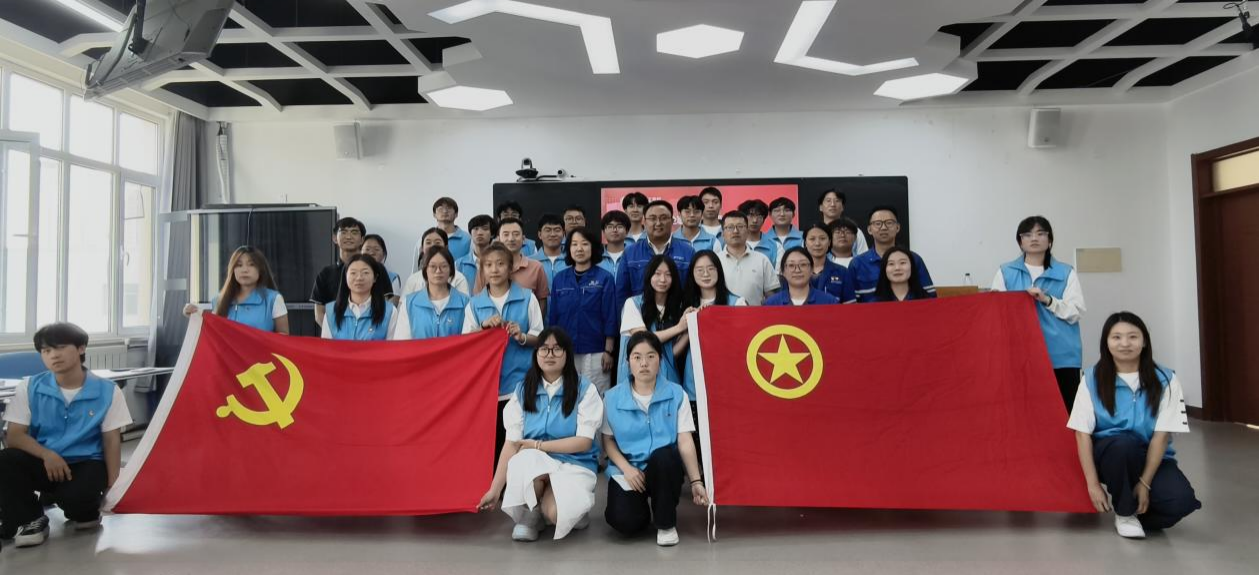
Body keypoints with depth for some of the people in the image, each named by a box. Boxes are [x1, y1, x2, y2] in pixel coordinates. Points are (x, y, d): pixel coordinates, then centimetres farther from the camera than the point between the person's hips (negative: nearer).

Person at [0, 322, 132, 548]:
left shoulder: (107, 391, -3)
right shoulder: (29, 388, 1)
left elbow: (112, 441, -2)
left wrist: (112, 487, -11)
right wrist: (47, 454, -25)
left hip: (86, 464, -2)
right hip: (43, 462, 2)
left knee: (78, 495, -35)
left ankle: (86, 513, 8)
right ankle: (29, 519, -3)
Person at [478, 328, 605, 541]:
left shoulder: (584, 389, -5)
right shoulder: (523, 391, 4)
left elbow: (583, 442, -10)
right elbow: (511, 443, -3)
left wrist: (537, 445, -12)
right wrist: (495, 489, -10)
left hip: (574, 464, -2)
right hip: (533, 464, 2)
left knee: (555, 513, -31)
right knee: (525, 460, -34)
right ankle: (528, 516, -5)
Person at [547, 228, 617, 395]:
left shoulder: (604, 278, -3)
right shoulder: (560, 278, 6)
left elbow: (610, 317, -4)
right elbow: (552, 316, 9)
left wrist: (608, 351, -7)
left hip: (594, 353, -3)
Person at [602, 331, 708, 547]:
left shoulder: (676, 394, -3)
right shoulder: (613, 397, 0)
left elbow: (685, 442, -7)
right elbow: (608, 440, 3)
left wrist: (696, 481, -15)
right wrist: (626, 468, -13)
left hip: (664, 469, 0)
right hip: (628, 470, 0)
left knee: (663, 456, -38)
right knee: (625, 523, -26)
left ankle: (666, 523, -12)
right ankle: (645, 509, 15)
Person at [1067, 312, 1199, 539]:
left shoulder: (1165, 380, -6)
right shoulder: (1092, 379, -7)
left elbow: (1161, 435, -10)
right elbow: (1082, 434, -9)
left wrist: (1145, 483, -15)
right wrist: (1093, 484, -15)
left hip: (1153, 459, 1)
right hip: (1109, 454, -1)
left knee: (1182, 500, -29)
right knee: (1124, 442, -36)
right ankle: (1125, 513, -9)